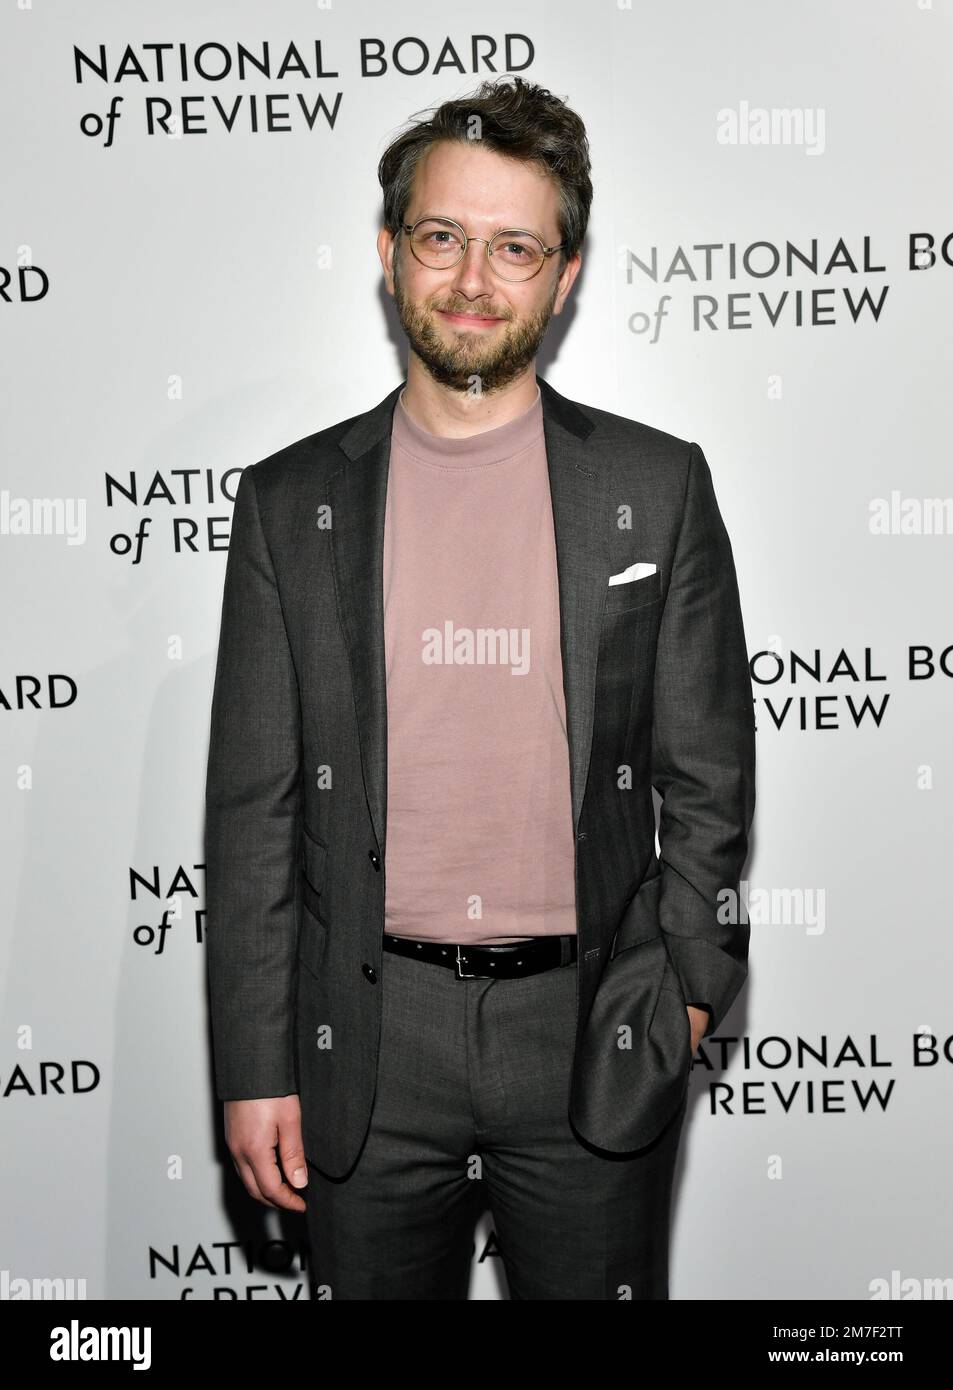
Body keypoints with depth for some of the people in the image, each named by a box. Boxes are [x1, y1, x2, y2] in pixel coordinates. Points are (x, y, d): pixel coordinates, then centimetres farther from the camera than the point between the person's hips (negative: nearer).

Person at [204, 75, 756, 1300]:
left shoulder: (658, 486, 0)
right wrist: (255, 1066, -1)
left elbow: (706, 774, 4)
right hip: (366, 1043, 1)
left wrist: (687, 988, 1)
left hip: (594, 1036, 0)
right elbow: (252, 809, 1)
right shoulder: (290, 502, 1)